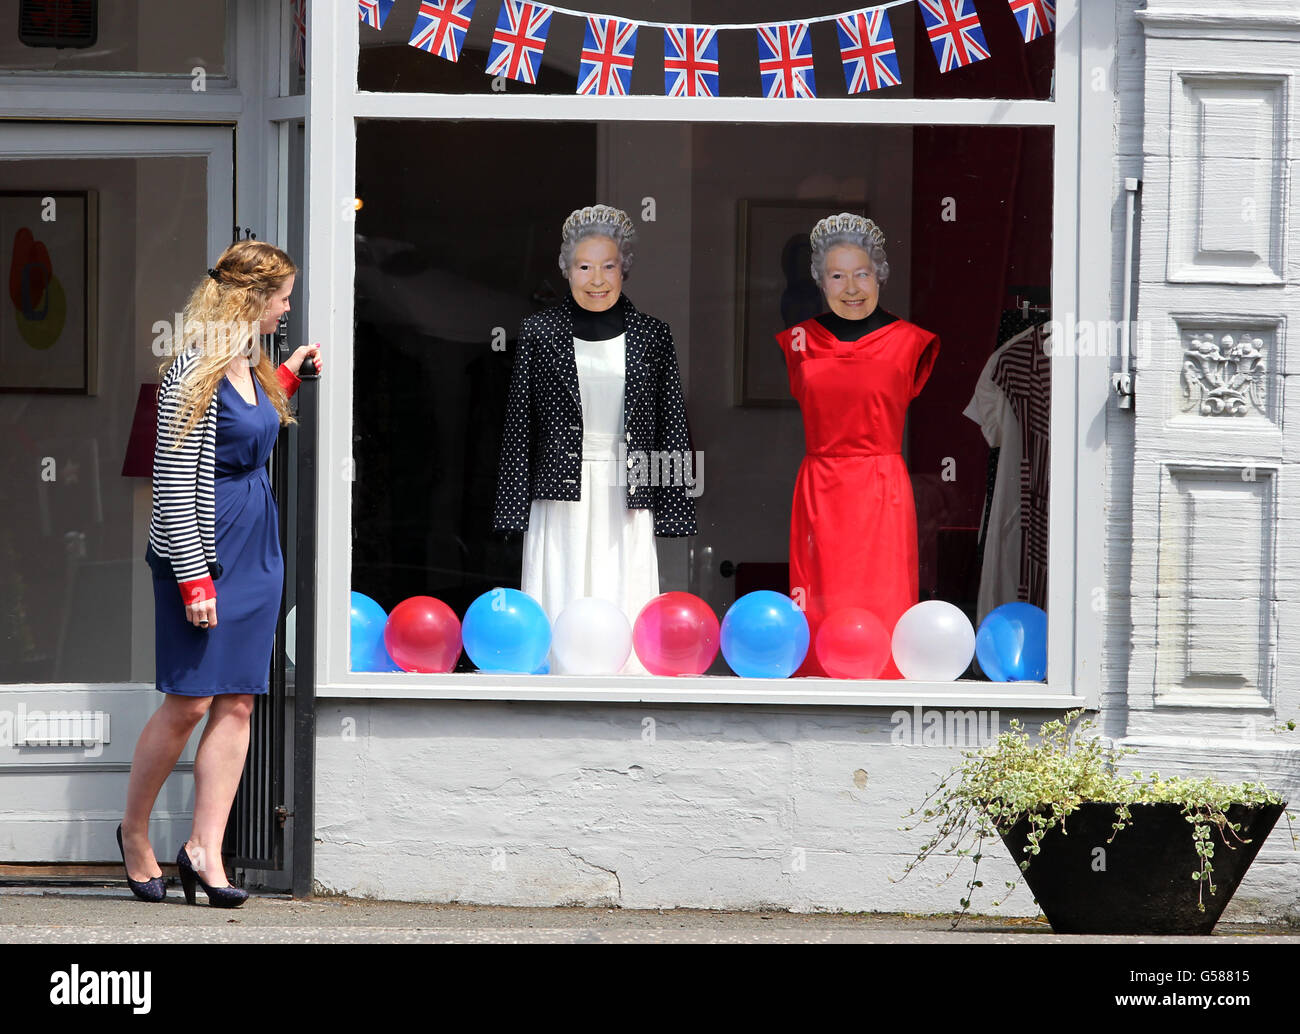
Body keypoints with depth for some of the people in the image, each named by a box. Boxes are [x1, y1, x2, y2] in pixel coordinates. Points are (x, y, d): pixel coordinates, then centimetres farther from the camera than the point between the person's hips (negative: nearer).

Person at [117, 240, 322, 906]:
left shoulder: (250, 368, 13)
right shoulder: (194, 373, -14)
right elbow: (174, 481, -16)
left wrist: (287, 377, 23)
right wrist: (194, 576, -19)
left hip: (257, 551, 8)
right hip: (203, 548, -8)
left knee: (236, 704, 2)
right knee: (189, 702, -5)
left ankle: (205, 850, 1)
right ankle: (134, 831, 15)